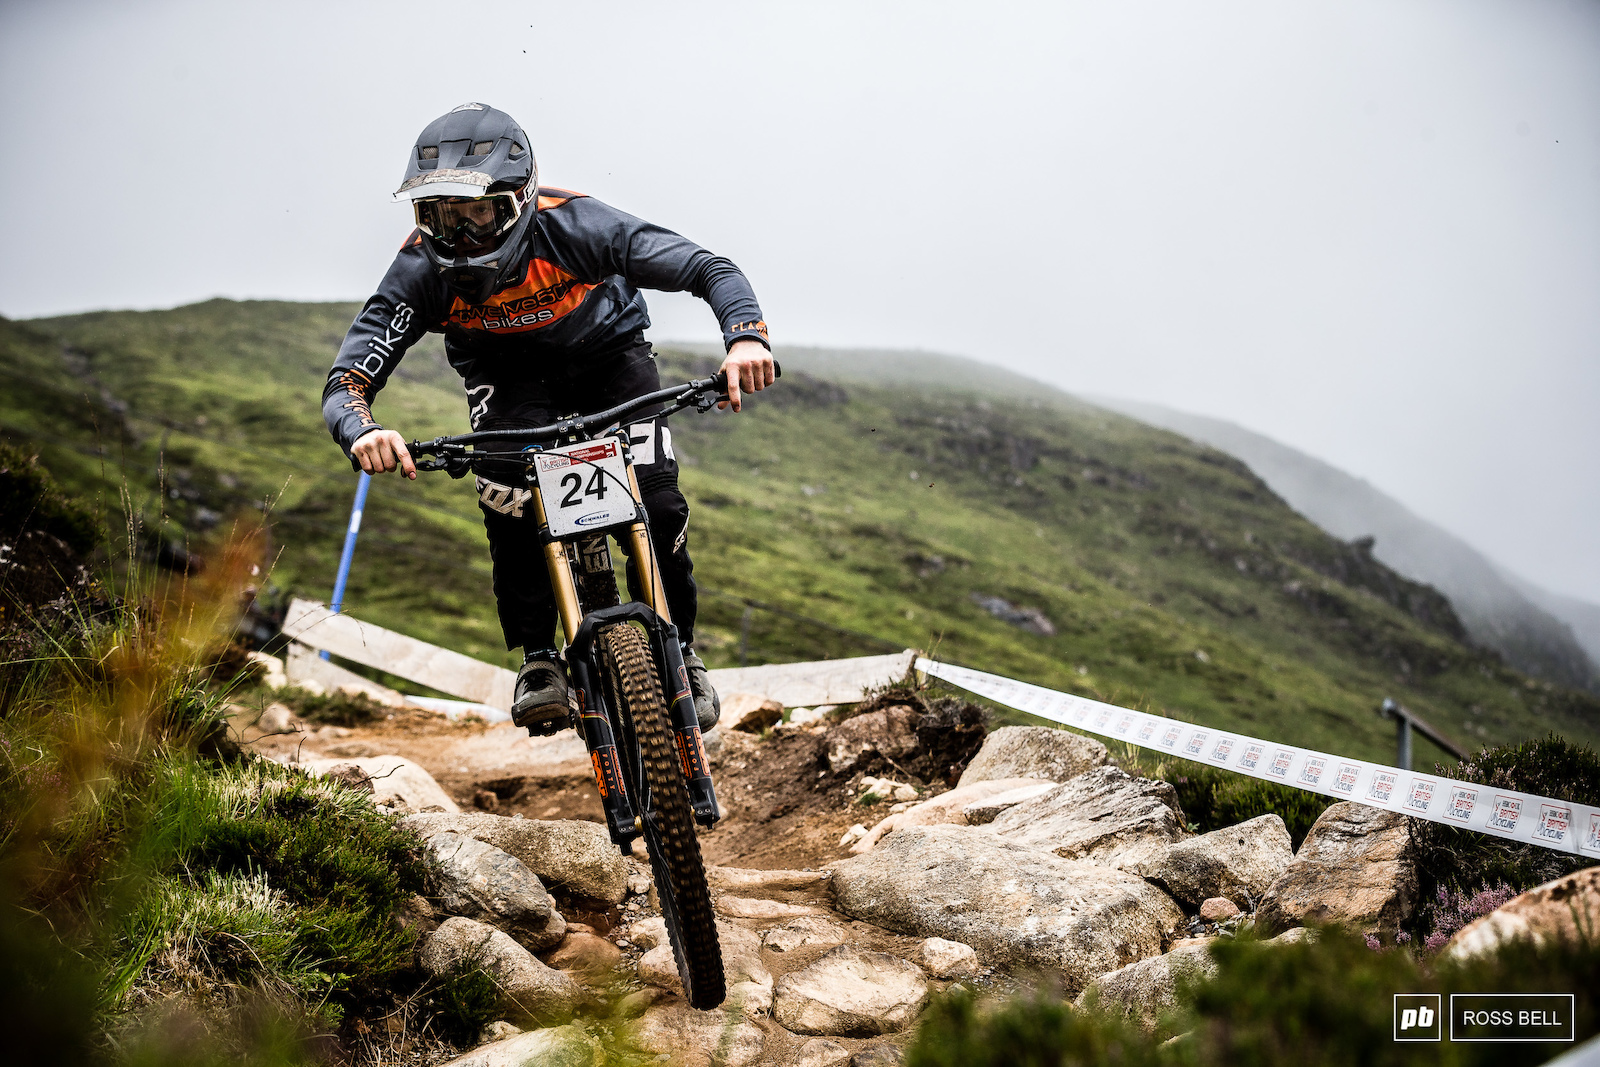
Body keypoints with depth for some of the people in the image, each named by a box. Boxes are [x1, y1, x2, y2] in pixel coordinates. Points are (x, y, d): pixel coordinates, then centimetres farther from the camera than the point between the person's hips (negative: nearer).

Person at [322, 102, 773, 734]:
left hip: (608, 354, -1)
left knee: (657, 505, -18)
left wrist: (745, 335, -54)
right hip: (507, 377, 1)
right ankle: (538, 659, -6)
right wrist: (362, 433, -55)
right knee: (509, 499, -27)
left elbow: (711, 270, -33)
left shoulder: (570, 226, -34)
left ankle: (679, 649, 7)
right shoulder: (421, 270, -28)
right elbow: (345, 384, -31)